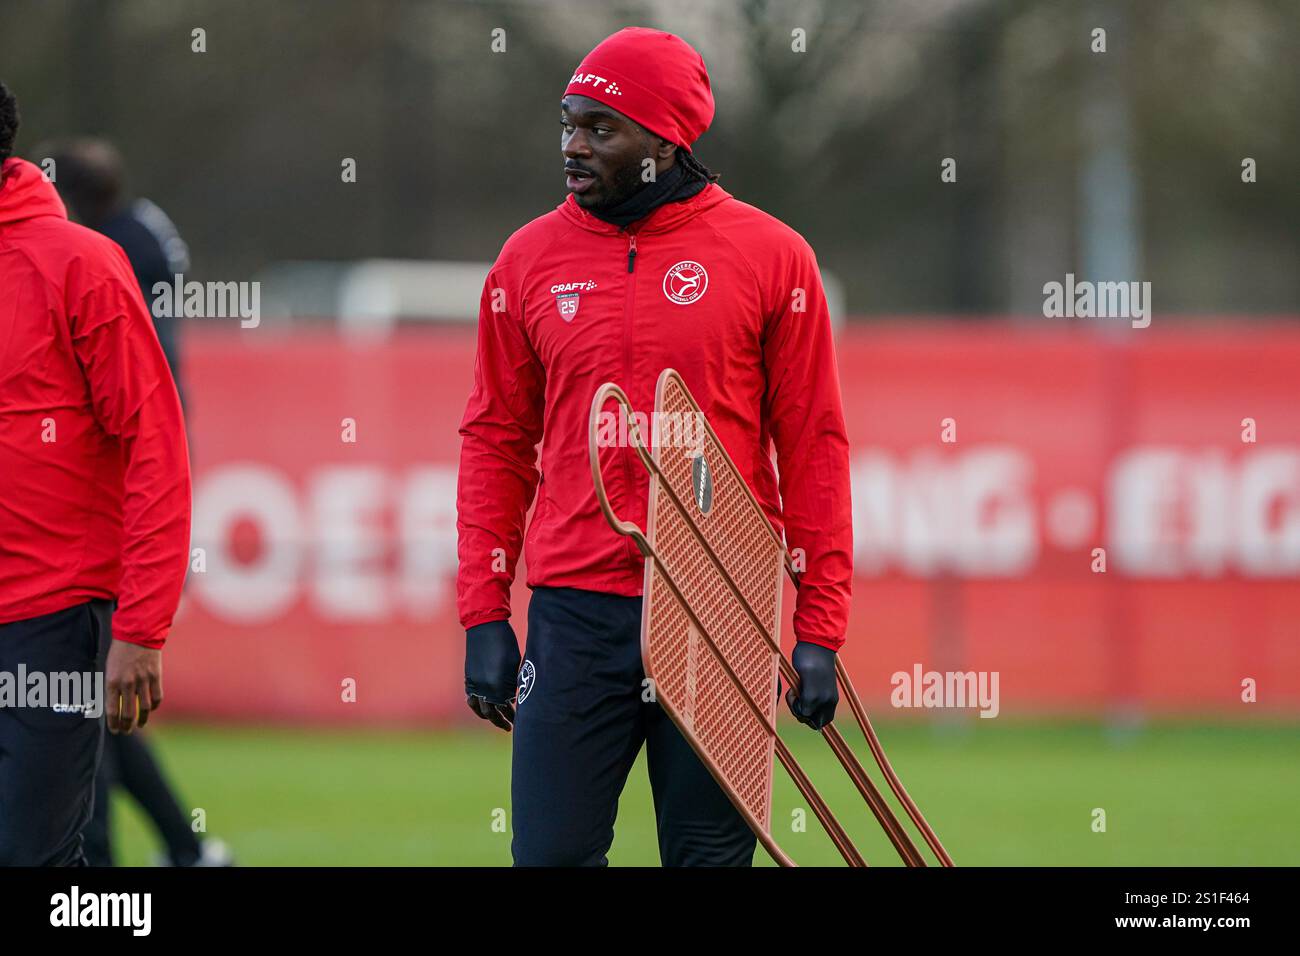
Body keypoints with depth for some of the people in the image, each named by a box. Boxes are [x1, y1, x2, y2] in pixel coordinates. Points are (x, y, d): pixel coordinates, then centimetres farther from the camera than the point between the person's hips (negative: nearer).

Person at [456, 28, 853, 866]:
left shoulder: (770, 256, 1)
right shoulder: (530, 259, 7)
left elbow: (814, 450, 2)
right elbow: (495, 443, 11)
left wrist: (819, 630, -3)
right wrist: (484, 614, 3)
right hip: (574, 613, 2)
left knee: (712, 853, 5)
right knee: (552, 852, -2)